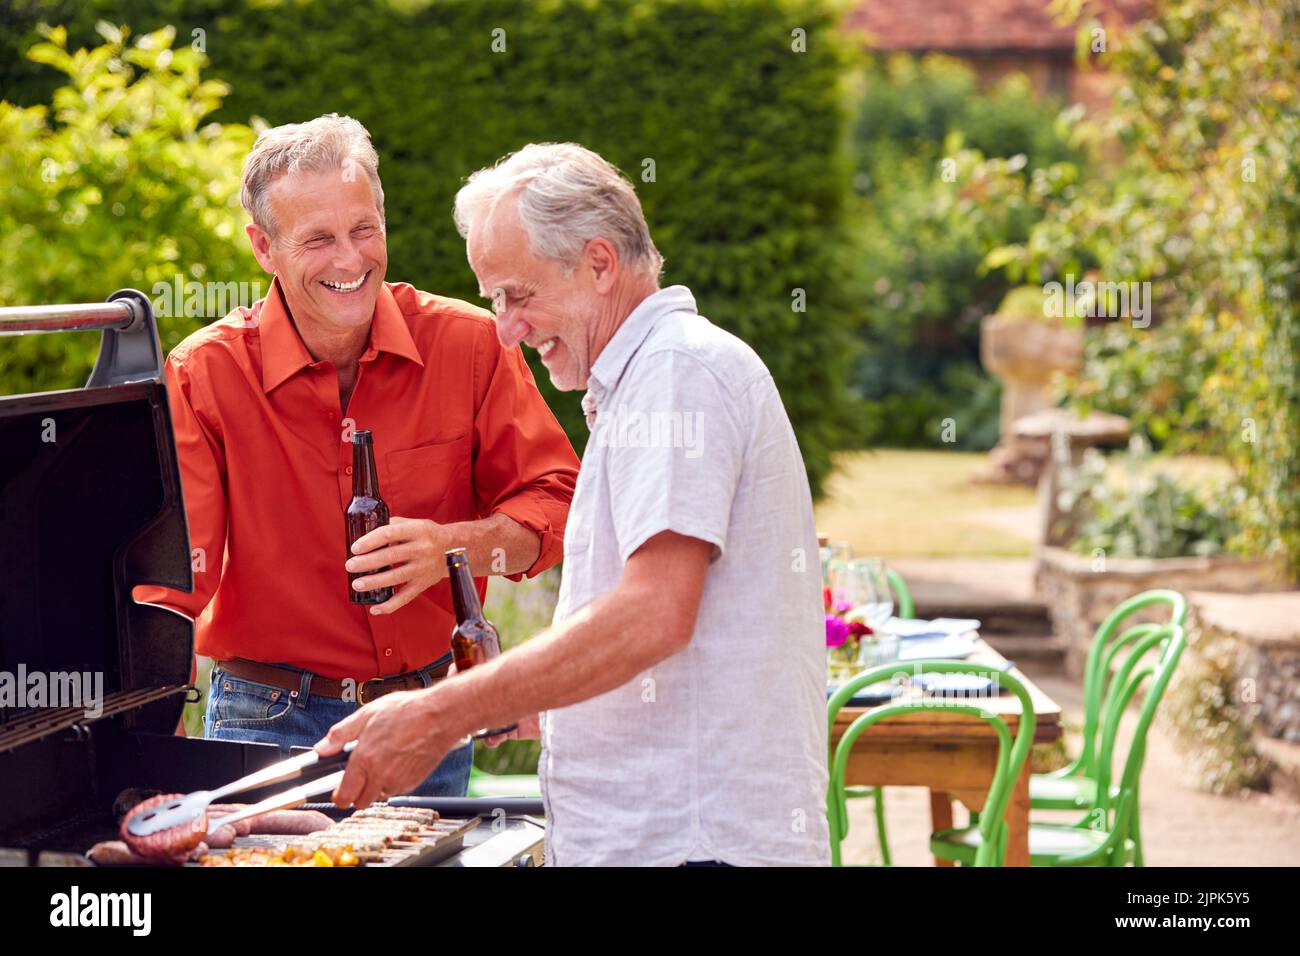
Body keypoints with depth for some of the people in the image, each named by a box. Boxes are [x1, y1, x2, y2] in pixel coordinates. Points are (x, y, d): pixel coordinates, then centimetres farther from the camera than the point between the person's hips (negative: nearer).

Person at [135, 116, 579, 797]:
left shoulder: (468, 344, -4)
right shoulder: (203, 376, -9)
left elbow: (555, 500, 1)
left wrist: (455, 547, -19)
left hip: (430, 717, 2)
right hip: (270, 724, -2)